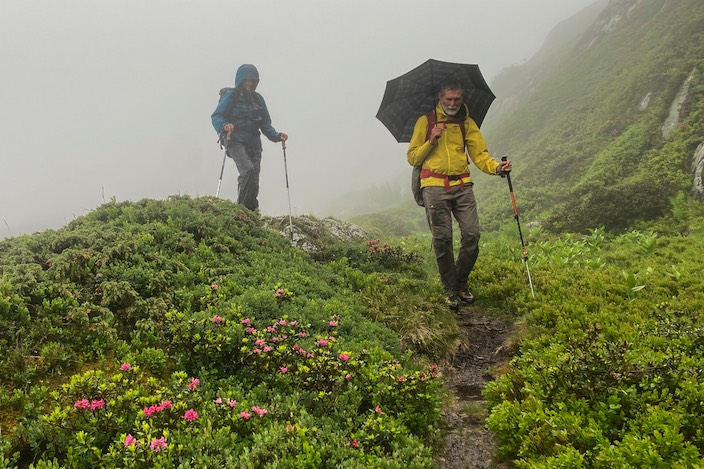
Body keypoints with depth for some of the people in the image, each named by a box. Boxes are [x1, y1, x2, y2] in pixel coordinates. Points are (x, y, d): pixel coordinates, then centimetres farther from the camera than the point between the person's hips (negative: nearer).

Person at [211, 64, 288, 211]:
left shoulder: (257, 98, 15)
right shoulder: (231, 95, 0)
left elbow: (265, 124, 16)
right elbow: (216, 116, -8)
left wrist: (277, 136, -1)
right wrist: (224, 126, -30)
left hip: (254, 143, 5)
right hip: (236, 141, -5)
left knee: (254, 184, 0)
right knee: (248, 169, -28)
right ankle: (241, 206, -16)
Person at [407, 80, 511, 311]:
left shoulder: (467, 123, 15)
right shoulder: (425, 121, 8)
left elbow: (480, 154, 6)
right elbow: (412, 158, 6)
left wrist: (496, 167, -14)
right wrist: (431, 141, -9)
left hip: (462, 185, 3)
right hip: (434, 186, -2)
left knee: (472, 235, -5)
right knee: (442, 239, -2)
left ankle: (461, 283, 17)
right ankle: (451, 290, 12)